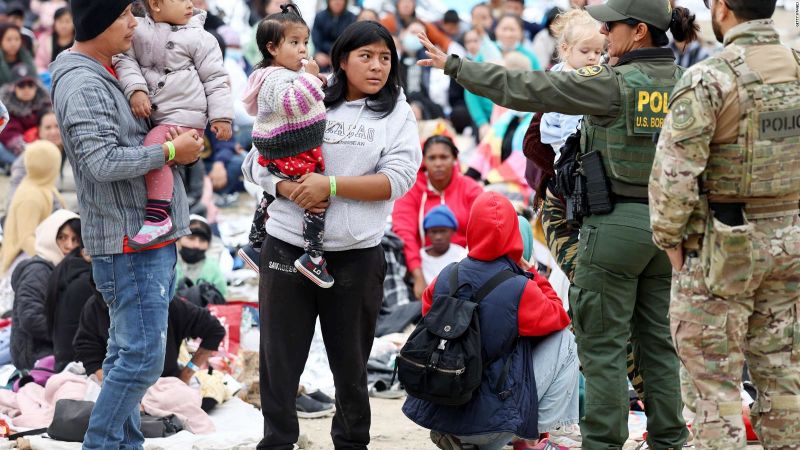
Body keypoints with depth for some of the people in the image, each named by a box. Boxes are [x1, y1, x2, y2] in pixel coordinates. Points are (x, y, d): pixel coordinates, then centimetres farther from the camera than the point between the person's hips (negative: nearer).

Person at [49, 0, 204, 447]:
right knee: (142, 358, -8)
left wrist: (185, 142, 7)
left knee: (127, 353, 14)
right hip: (129, 242, -10)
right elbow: (103, 162, -25)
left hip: (149, 237, 10)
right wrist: (171, 151, -16)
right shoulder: (83, 85, -16)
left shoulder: (110, 74, 14)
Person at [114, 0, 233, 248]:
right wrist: (135, 89, -19)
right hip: (151, 115, 6)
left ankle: (158, 216, -24)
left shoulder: (198, 38, -2)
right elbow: (126, 60, -2)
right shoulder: (138, 31, 3)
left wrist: (221, 116, -5)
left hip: (184, 116, -6)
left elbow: (216, 79, 0)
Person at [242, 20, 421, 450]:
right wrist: (293, 190, -17)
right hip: (288, 249, 0)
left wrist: (331, 185, -18)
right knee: (279, 358, 5)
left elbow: (398, 179, -10)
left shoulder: (397, 112, 2)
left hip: (356, 256, 0)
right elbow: (258, 161, 3)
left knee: (351, 362, 12)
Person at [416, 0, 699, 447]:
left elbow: (527, 90, -13)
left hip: (617, 222, -7)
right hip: (666, 224, 7)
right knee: (656, 338, 14)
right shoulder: (684, 83, 3)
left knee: (602, 342, 2)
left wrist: (455, 66, -6)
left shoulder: (614, 85, -15)